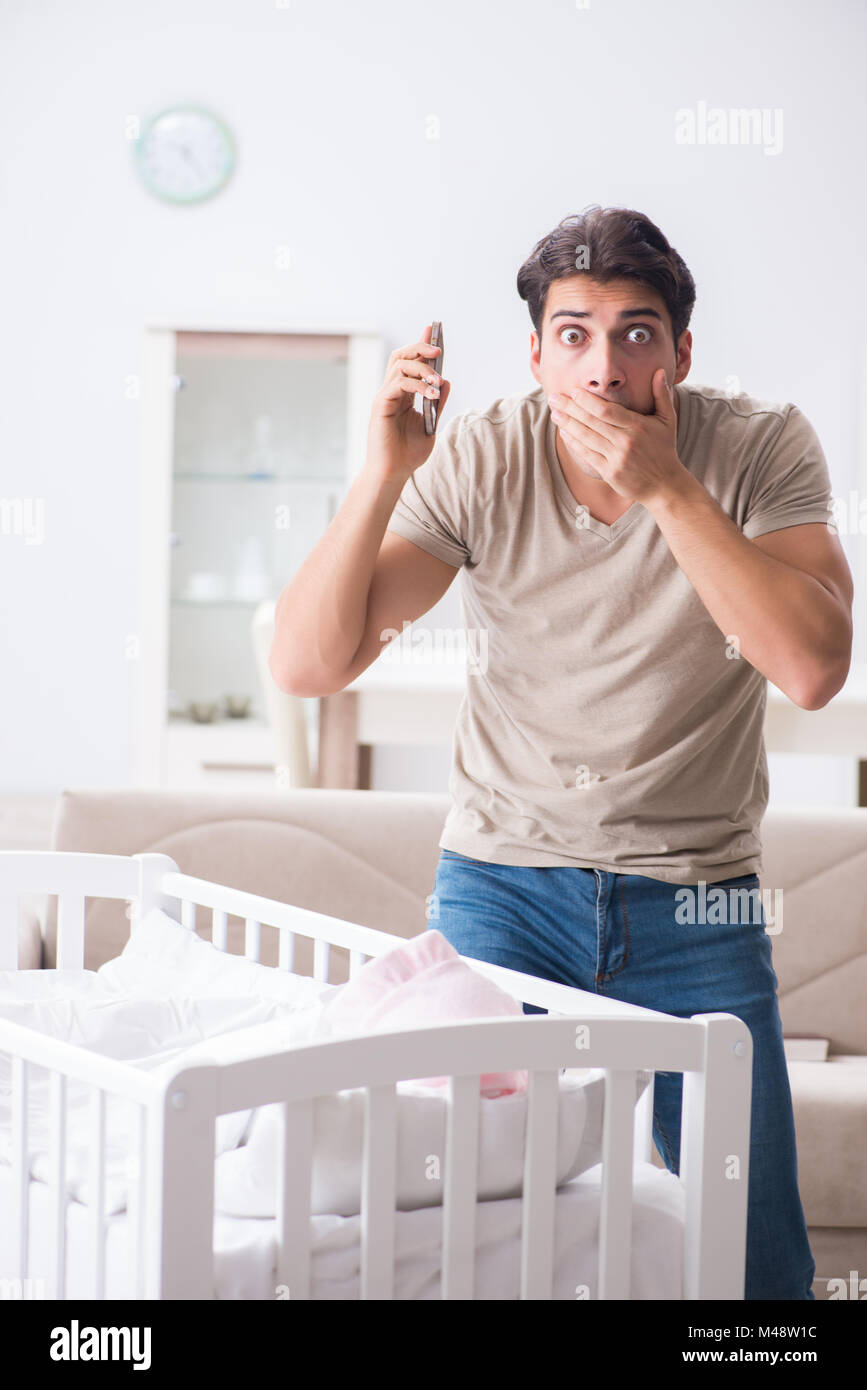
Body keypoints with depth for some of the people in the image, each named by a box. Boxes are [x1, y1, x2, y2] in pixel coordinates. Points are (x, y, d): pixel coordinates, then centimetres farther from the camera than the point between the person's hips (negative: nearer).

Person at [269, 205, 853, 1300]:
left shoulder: (761, 450, -10)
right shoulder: (476, 461, -10)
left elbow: (813, 666, -24)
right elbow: (306, 664, -15)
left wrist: (665, 488, -28)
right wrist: (382, 473, -27)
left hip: (694, 904, 0)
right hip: (501, 880, 0)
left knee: (755, 1259, 2)